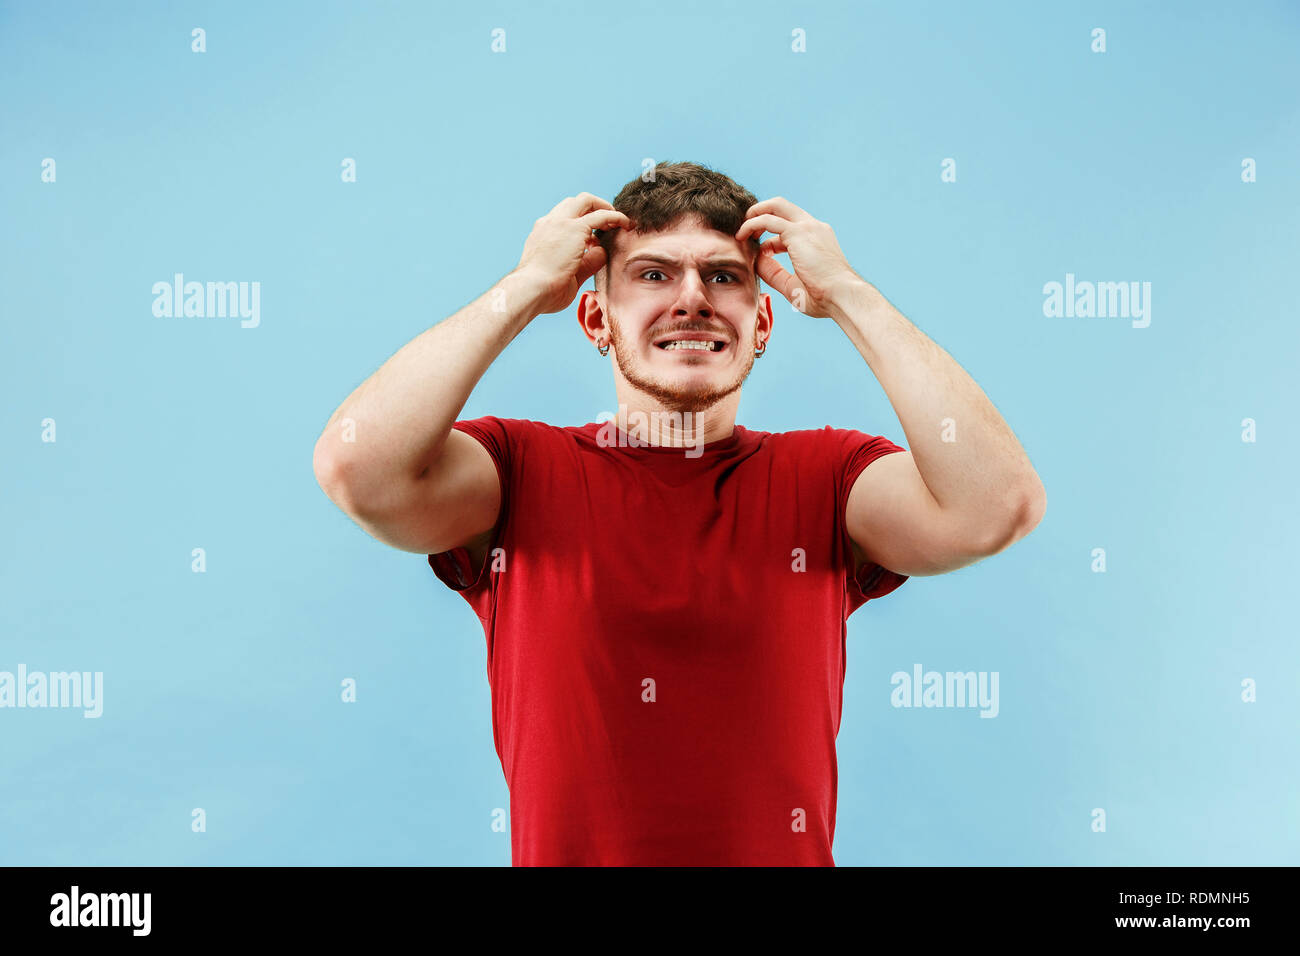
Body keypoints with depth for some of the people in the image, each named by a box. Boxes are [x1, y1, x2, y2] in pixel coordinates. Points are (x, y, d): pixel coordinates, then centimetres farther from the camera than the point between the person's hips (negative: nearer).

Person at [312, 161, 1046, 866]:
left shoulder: (824, 478, 2)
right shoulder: (522, 471, 0)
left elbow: (999, 505, -15)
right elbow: (356, 469, -18)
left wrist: (848, 295, -8)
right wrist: (528, 288, -9)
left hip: (780, 848, 1)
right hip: (560, 849, 0)